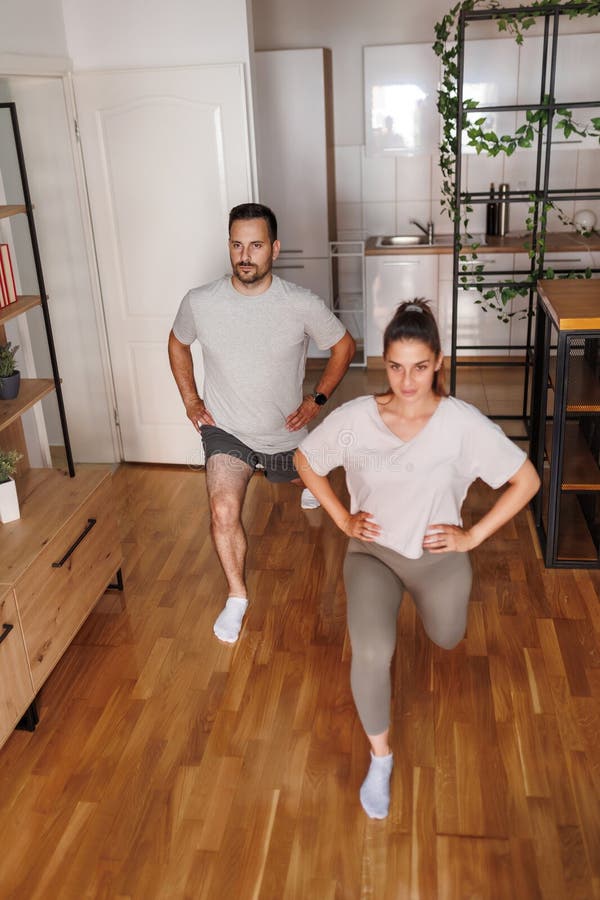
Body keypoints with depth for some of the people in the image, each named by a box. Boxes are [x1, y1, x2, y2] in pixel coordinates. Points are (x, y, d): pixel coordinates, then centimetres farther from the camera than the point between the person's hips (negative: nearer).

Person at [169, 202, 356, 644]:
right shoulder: (199, 302, -18)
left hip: (285, 431, 1)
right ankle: (237, 596, 4)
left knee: (301, 477, 30)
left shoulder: (303, 305, -22)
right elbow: (178, 344, 5)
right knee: (224, 511, -21)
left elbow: (344, 346, -3)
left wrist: (317, 399, -6)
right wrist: (190, 400, -1)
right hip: (226, 429, -1)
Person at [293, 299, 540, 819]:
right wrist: (342, 519, -2)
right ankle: (380, 757, 3)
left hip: (438, 553, 1)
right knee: (372, 652, -24)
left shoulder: (463, 423, -20)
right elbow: (305, 461, 2)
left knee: (447, 640, 24)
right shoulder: (355, 418, -16)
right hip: (372, 549, -1)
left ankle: (420, 594, 61)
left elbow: (527, 481, -10)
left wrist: (474, 535, -10)